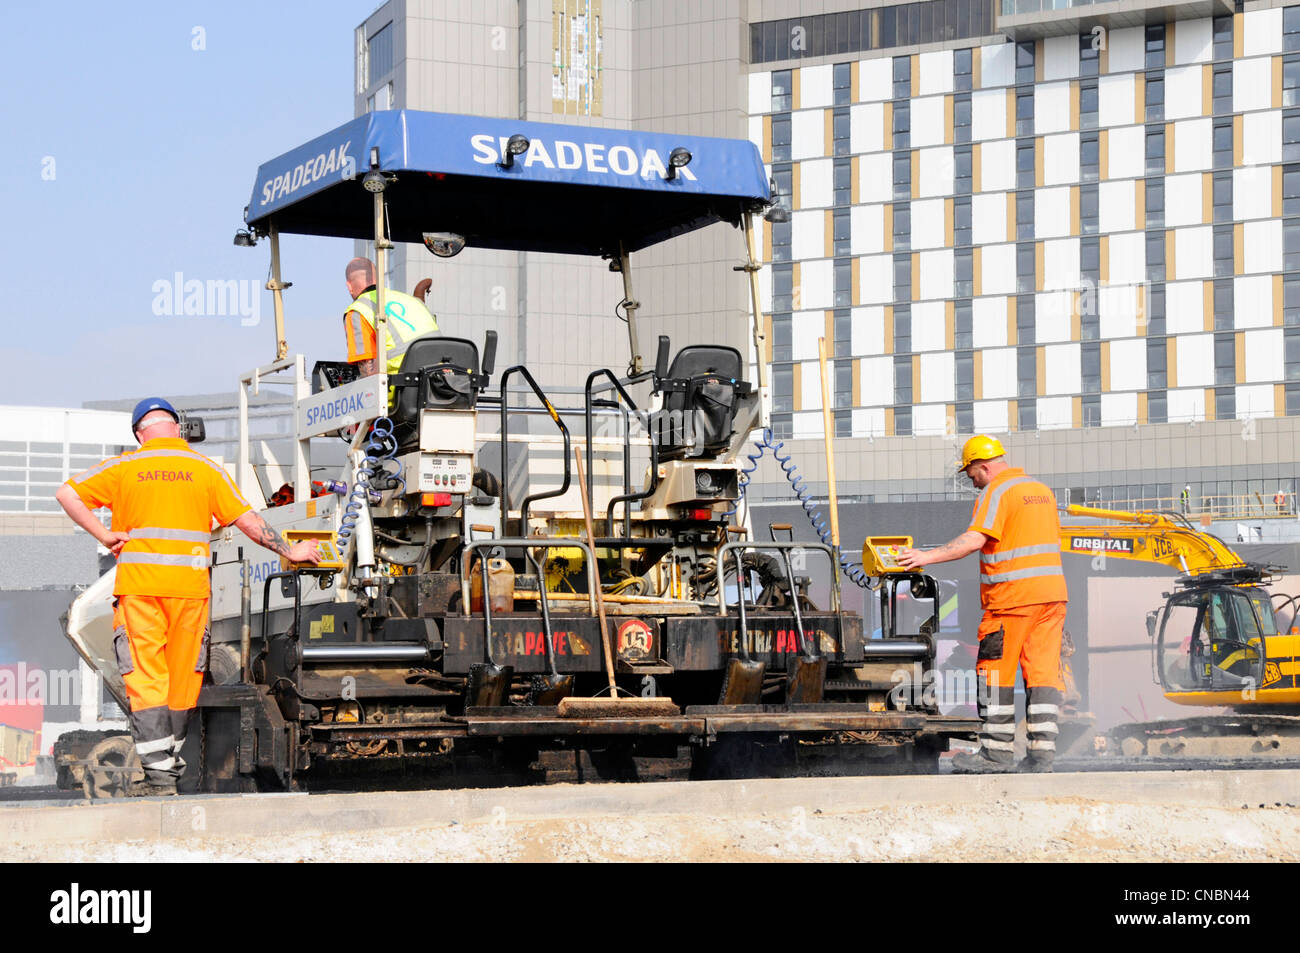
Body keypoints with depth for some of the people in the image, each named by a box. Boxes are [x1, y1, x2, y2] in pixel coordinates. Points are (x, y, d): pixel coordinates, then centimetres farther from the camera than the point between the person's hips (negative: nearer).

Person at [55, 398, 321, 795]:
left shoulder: (124, 467, 5)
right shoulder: (206, 471, 6)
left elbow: (67, 494, 0)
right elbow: (248, 521, 5)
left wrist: (104, 535, -1)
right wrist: (289, 551, 15)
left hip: (137, 587, -1)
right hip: (190, 587, 1)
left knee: (146, 678, -2)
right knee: (183, 680, 12)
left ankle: (158, 772, -12)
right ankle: (173, 767, 20)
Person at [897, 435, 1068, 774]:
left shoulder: (996, 492, -8)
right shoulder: (1042, 491, 17)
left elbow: (974, 539, -20)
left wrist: (927, 556, -18)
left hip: (1013, 595, -8)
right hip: (1052, 592, 8)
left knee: (995, 671, 1)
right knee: (1042, 671, 5)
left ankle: (997, 752, 2)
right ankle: (1042, 752, 1)